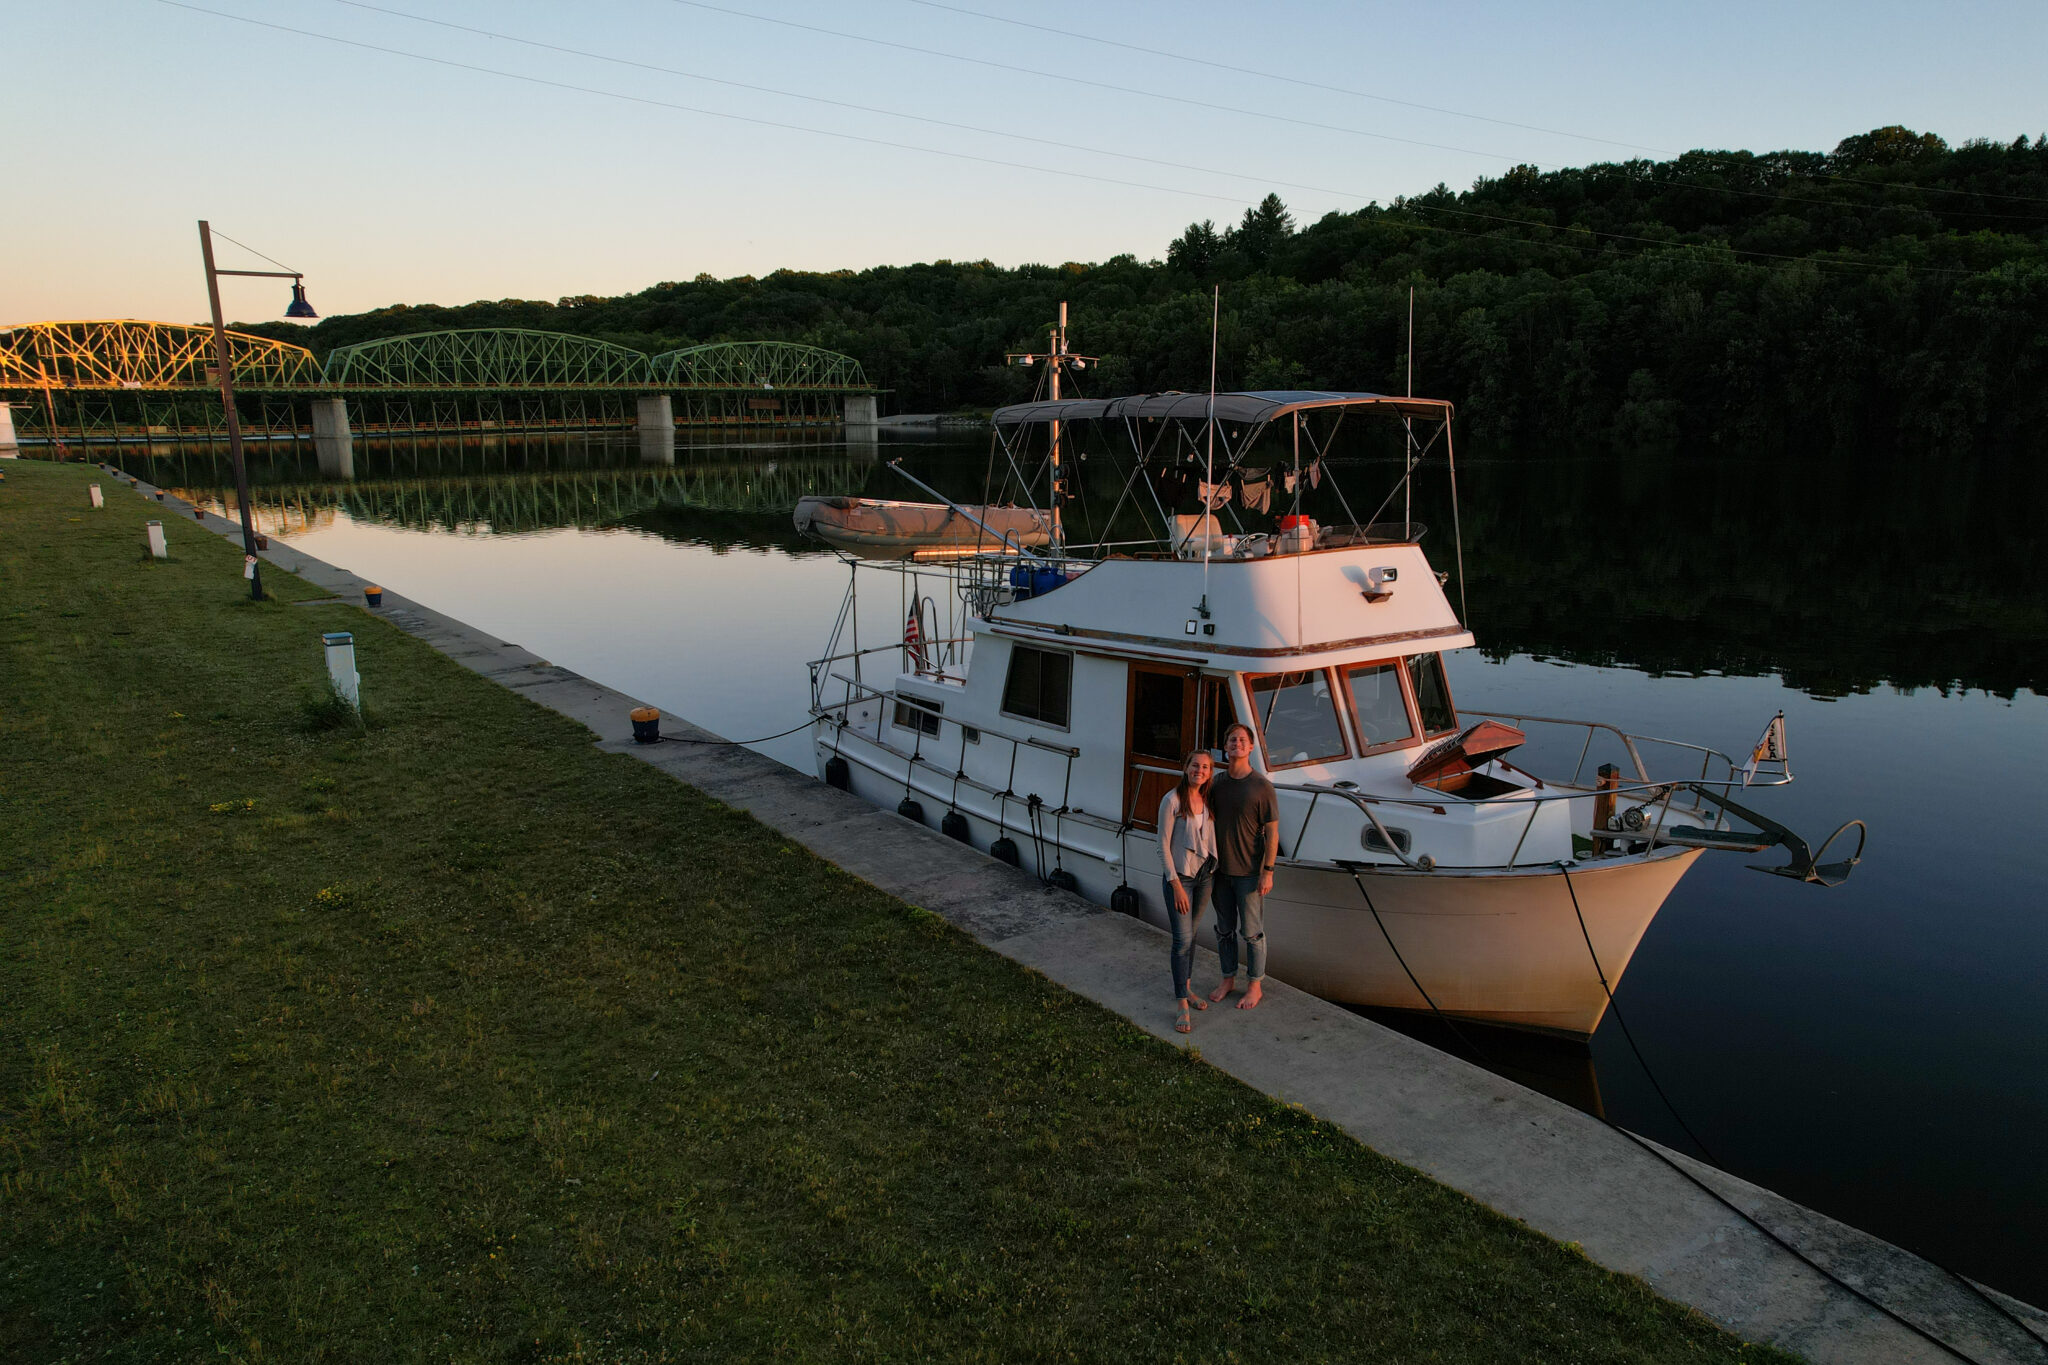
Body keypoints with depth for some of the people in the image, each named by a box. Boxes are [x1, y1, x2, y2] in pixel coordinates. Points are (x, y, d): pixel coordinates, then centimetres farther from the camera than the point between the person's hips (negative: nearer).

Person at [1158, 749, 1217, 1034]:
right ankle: (1183, 1007, -3)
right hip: (1179, 877, -6)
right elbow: (1163, 847, -14)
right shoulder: (1172, 801, -15)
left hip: (1204, 876, 6)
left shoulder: (1207, 800, 3)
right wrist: (1176, 885, -16)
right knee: (1182, 940, -7)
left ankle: (1186, 987, 33)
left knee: (1191, 935, 17)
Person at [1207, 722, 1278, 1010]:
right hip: (1221, 869, 5)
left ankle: (1255, 986, 18)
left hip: (1249, 872, -5)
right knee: (1224, 929, 15)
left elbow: (1272, 832, -10)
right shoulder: (1217, 783, 4)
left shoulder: (1262, 786, -11)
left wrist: (1268, 871, -14)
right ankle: (1228, 980, 30)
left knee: (1251, 931, 4)